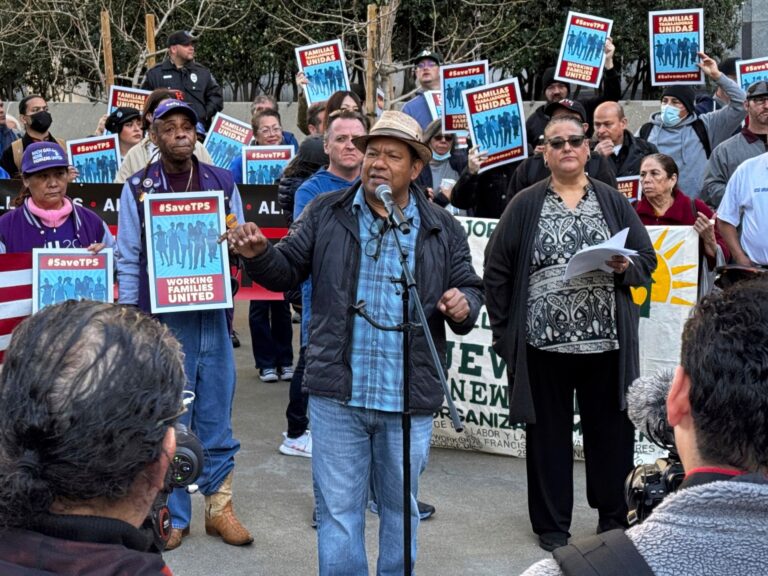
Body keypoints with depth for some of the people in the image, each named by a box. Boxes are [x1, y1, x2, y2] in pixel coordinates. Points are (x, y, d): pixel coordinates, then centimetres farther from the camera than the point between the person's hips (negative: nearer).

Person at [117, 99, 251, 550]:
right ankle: (173, 516, 16)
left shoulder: (223, 182, 8)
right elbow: (129, 259, 3)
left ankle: (220, 507, 20)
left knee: (216, 418, 8)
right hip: (160, 320, -2)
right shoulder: (138, 187, 2)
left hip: (211, 314, 2)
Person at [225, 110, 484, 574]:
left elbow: (470, 289, 8)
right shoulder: (326, 214, 4)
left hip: (408, 400, 1)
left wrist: (464, 307, -14)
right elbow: (288, 271, 6)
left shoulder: (443, 229, 4)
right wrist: (258, 254, -13)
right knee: (338, 509, 8)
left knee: (401, 507, 16)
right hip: (338, 395, 0)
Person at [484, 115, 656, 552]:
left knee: (611, 433, 7)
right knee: (549, 435, 8)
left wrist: (625, 266, -13)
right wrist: (504, 332, -2)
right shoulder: (526, 205, 4)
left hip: (606, 343, 1)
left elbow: (648, 263, 10)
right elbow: (498, 271, 3)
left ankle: (614, 518, 24)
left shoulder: (614, 202, 9)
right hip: (543, 343, -1)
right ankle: (552, 524, 20)